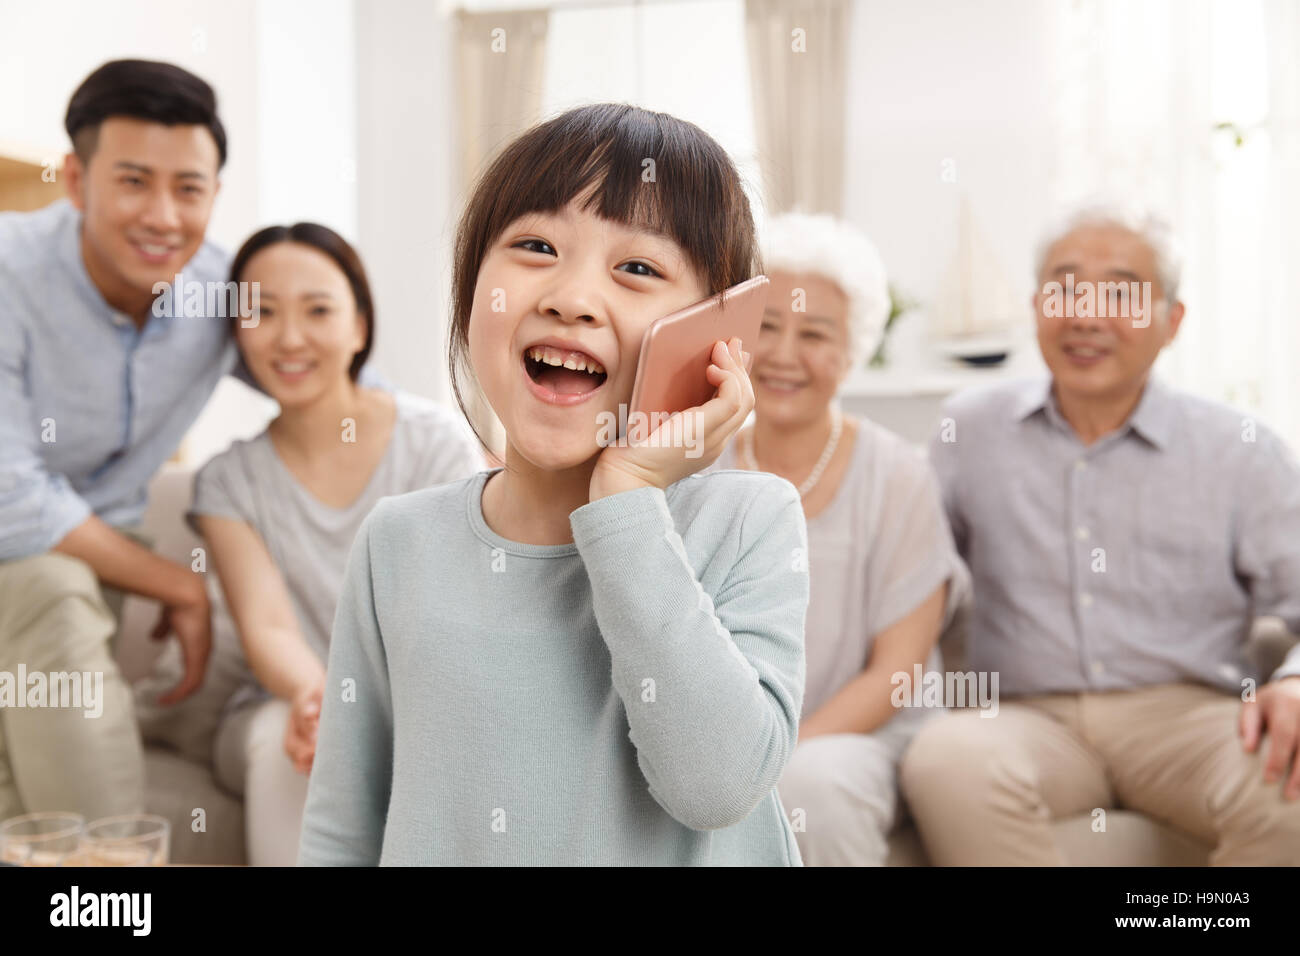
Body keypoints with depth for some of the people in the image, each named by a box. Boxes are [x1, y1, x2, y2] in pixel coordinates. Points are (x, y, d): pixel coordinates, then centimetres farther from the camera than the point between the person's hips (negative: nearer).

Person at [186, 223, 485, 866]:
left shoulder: (438, 441, -4)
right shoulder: (230, 480, 1)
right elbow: (267, 624, -12)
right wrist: (314, 694, -36)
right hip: (284, 710, 1)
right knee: (286, 739, -32)